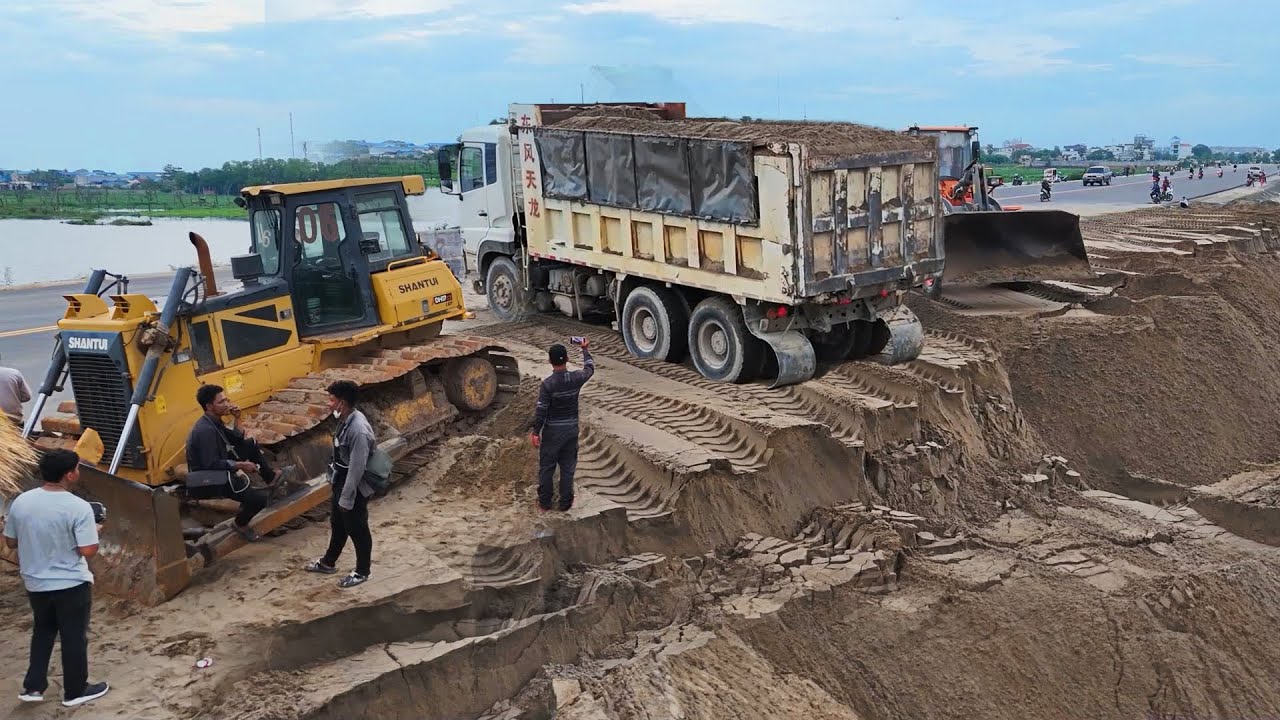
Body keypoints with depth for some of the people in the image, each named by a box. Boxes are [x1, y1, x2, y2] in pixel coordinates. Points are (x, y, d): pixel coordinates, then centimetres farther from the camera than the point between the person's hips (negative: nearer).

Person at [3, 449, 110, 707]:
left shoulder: (21, 502, -5)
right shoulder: (78, 507, -22)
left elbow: (10, 542, 6)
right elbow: (88, 551, -22)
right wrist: (94, 531, -3)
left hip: (35, 583, 5)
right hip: (71, 584, -5)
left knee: (42, 631, 25)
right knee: (74, 637, 10)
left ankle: (33, 687, 28)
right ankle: (75, 691, 23)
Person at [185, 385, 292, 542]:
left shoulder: (214, 422, 3)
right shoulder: (205, 430, -27)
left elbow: (237, 440, 11)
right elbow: (211, 464, -28)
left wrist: (237, 419, -3)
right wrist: (240, 465, -23)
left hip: (219, 469, 10)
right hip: (209, 481, -10)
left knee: (251, 444, 12)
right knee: (260, 498, -18)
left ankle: (271, 477, 21)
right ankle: (240, 524, 8)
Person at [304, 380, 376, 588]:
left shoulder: (358, 430, -32)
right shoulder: (346, 420, -1)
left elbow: (357, 469, -28)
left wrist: (346, 499, -21)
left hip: (354, 488, -9)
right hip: (341, 482, 9)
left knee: (357, 530, 9)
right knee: (337, 525, 25)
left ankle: (362, 571, 27)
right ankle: (328, 563, 43)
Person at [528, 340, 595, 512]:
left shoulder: (547, 384, -19)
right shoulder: (576, 379, -10)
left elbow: (541, 410, -17)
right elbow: (590, 368, 13)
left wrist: (535, 431, -7)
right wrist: (585, 349, 27)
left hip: (552, 431, -3)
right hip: (571, 429, 3)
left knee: (546, 467, 12)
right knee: (568, 467, 14)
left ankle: (544, 503, 21)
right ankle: (565, 504, 21)